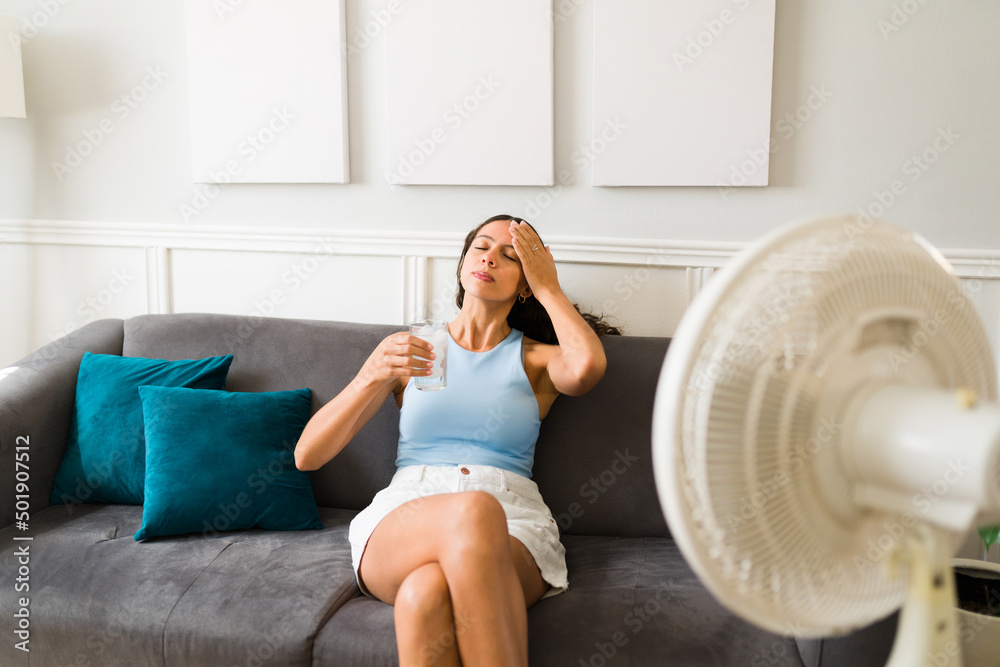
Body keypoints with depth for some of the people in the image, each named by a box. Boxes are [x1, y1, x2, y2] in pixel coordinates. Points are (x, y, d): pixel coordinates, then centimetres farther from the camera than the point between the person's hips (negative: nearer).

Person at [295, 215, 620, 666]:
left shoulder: (535, 358, 17)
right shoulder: (408, 348, 18)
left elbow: (588, 365, -13)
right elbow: (307, 456, 9)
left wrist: (548, 287, 5)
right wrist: (373, 375, -8)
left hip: (513, 525, 0)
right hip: (401, 520, 1)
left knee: (427, 594, -37)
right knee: (475, 511, -37)